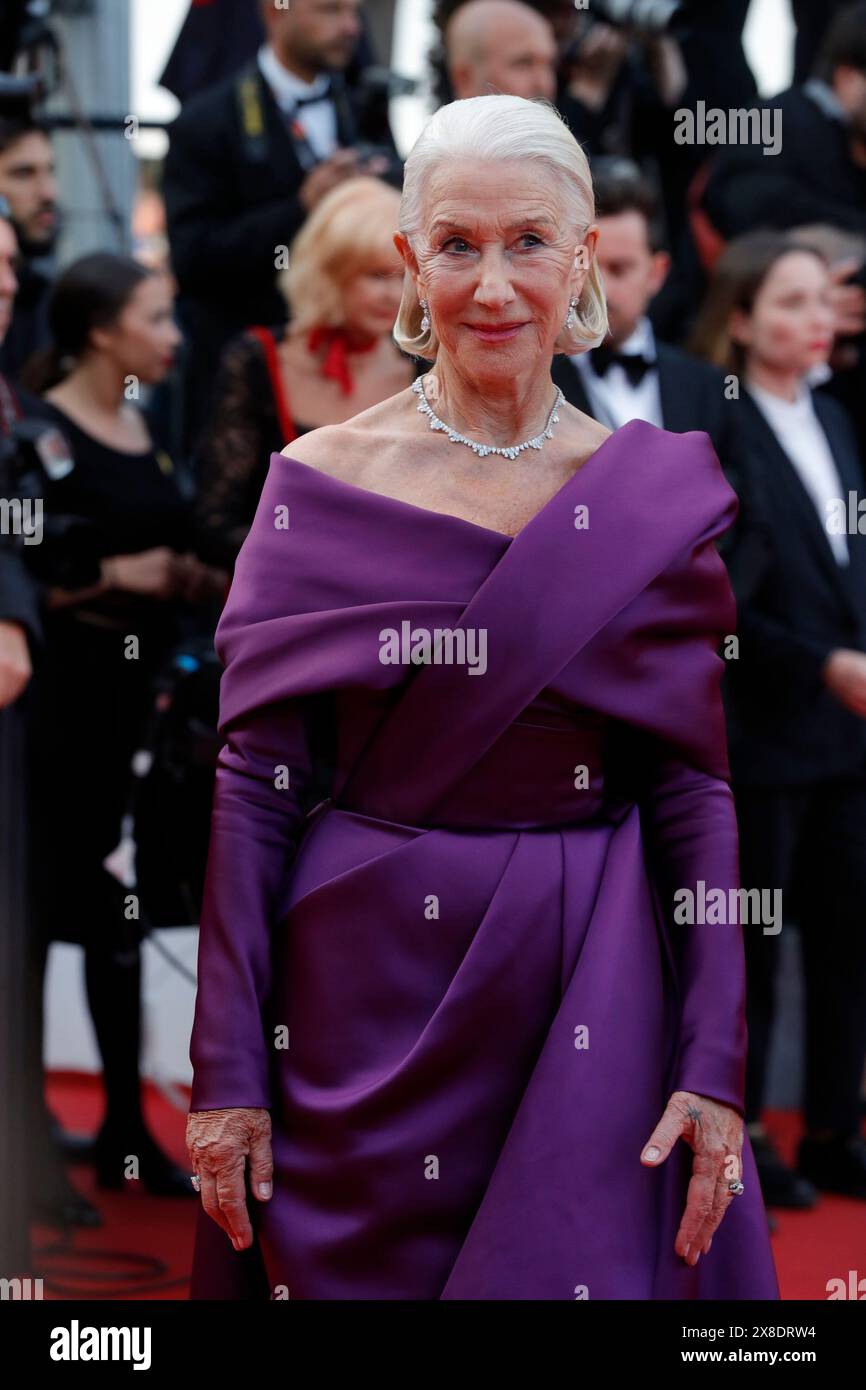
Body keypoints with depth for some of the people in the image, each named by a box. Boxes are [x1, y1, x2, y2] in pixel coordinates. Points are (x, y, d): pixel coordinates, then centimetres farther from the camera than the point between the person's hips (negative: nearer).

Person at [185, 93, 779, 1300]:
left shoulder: (659, 498, 0)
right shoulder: (322, 480, -2)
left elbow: (693, 792, 1)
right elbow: (254, 781, -2)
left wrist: (716, 1067, -5)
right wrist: (226, 1072, -5)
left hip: (587, 1007, 0)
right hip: (361, 993, 0)